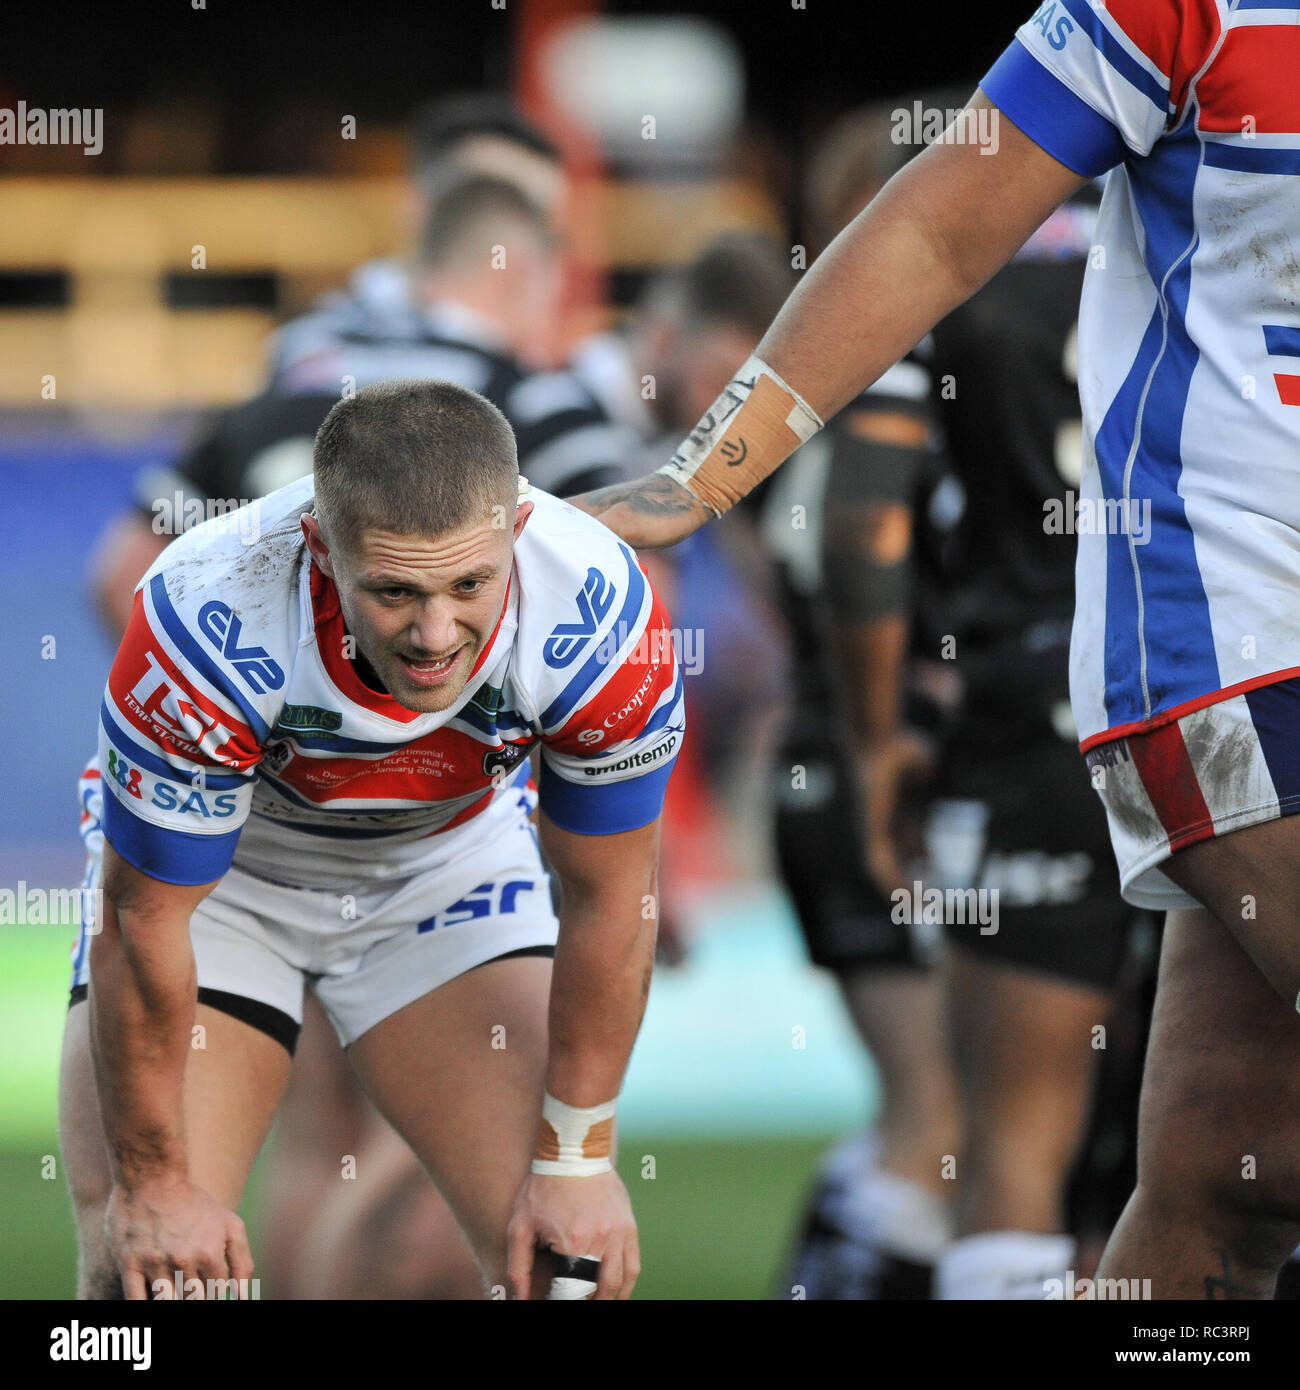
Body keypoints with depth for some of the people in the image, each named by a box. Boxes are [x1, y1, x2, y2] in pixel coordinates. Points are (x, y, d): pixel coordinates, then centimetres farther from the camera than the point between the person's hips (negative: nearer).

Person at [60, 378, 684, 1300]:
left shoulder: (599, 612, -32)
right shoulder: (210, 627, -39)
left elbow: (607, 902, -16)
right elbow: (147, 923, -26)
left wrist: (575, 1161, -11)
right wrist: (155, 1181, -17)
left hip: (451, 859, 2)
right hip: (215, 869, -2)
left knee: (573, 1256, -11)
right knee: (150, 1268, -15)